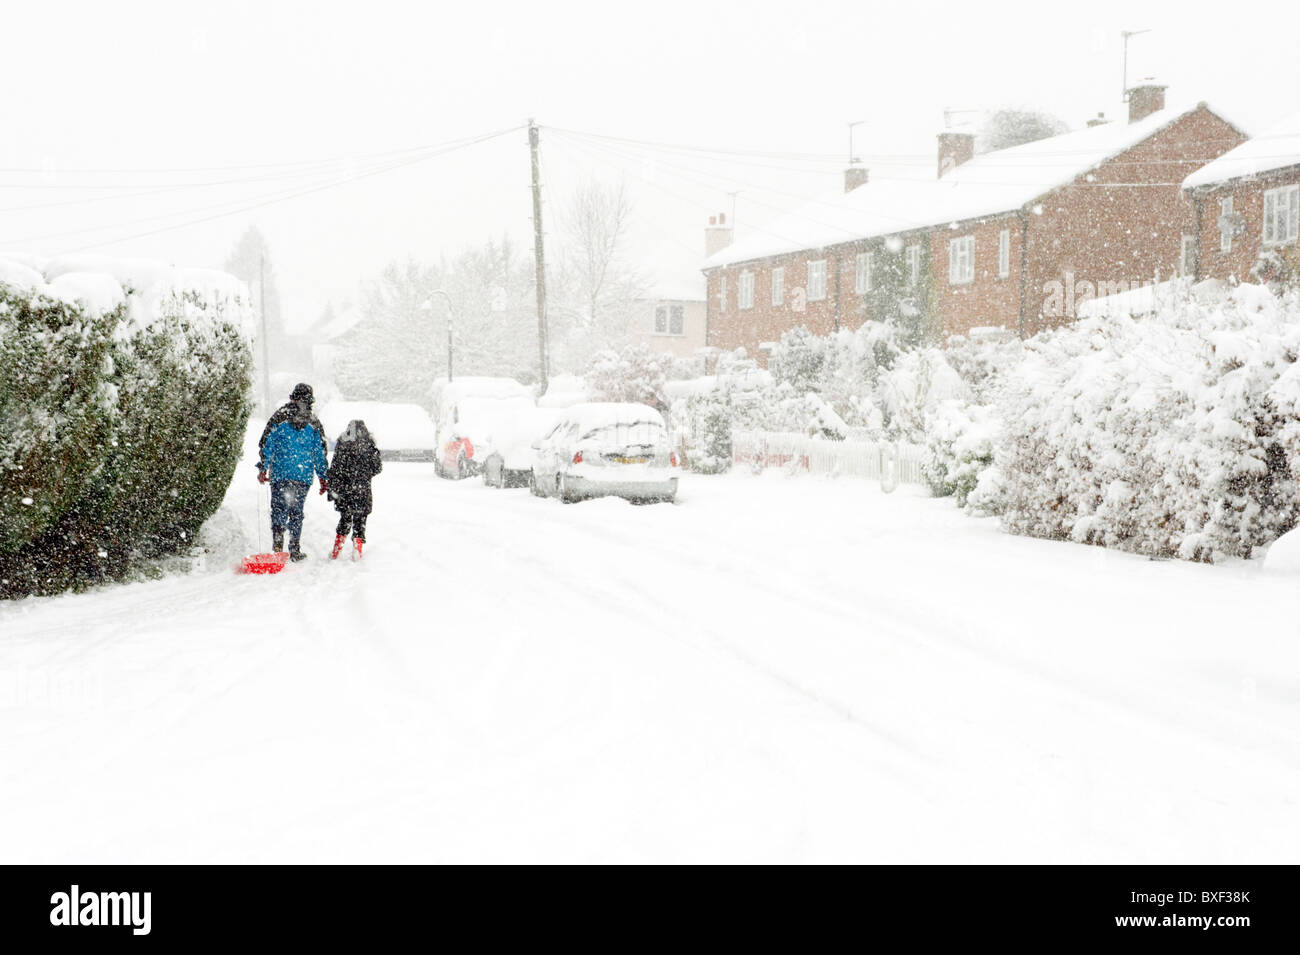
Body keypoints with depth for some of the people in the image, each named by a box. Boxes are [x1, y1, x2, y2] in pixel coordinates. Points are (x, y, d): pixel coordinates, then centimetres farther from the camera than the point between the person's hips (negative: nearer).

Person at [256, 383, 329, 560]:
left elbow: (266, 443, 0)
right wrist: (323, 477, 14)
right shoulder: (313, 423, 6)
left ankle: (277, 544, -15)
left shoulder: (280, 416, 2)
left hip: (279, 473, -1)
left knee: (278, 508, 3)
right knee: (296, 511, 9)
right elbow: (320, 452, 8)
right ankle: (295, 550, 8)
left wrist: (262, 468, 6)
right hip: (303, 476, 1)